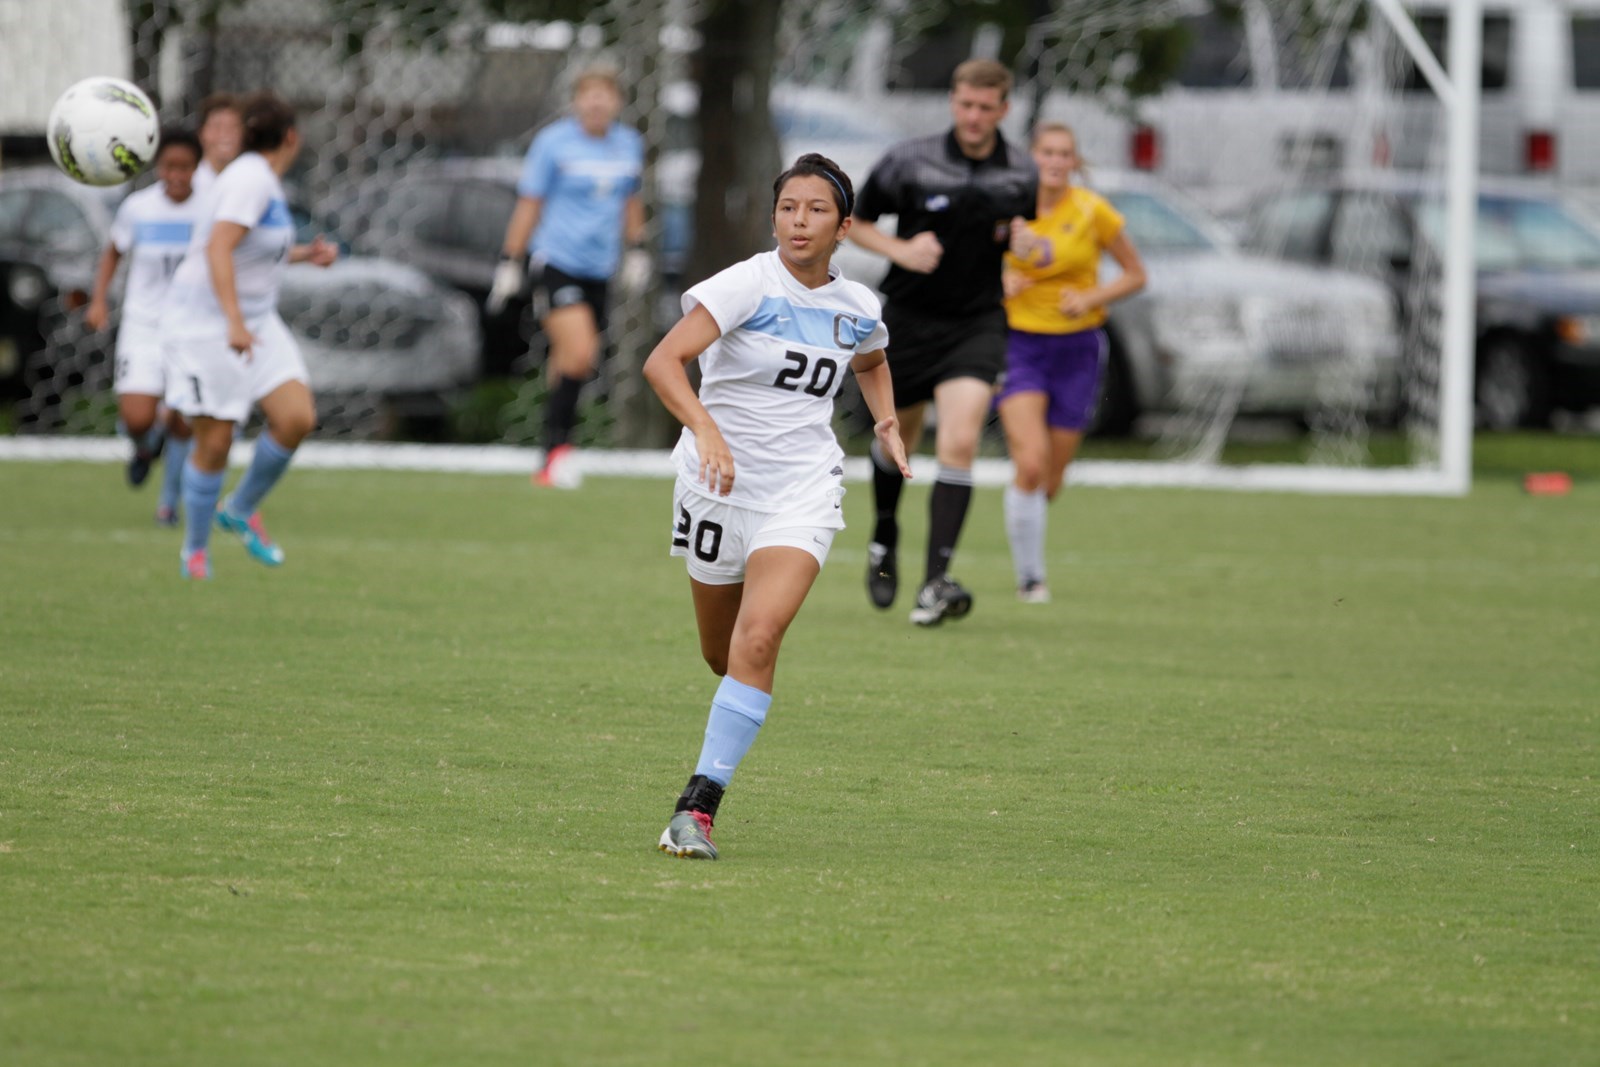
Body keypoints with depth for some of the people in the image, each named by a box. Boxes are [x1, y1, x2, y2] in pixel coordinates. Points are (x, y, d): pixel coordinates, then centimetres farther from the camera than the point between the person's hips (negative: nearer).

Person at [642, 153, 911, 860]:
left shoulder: (857, 308, 3)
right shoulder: (748, 285, -13)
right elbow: (662, 362, -27)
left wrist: (887, 424, 12)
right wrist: (706, 431, -41)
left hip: (802, 491, 1)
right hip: (720, 483, -1)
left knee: (758, 639, -21)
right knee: (720, 654, 13)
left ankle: (700, 805, -21)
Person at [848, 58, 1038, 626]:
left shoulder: (1021, 174, 0)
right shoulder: (909, 162, -8)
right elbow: (854, 222, 2)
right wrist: (901, 250, -15)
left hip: (976, 324, 0)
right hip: (908, 318, 0)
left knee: (959, 444, -18)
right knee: (898, 441, 15)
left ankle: (936, 581, -20)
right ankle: (884, 539, 46)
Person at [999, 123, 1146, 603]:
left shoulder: (1092, 211, -7)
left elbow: (1135, 274, 3)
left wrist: (1092, 298, -13)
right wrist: (999, 284, -11)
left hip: (1076, 348, 1)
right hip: (1020, 343, -1)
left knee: (1050, 480, 7)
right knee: (1030, 463, -20)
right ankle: (1030, 576, -5)